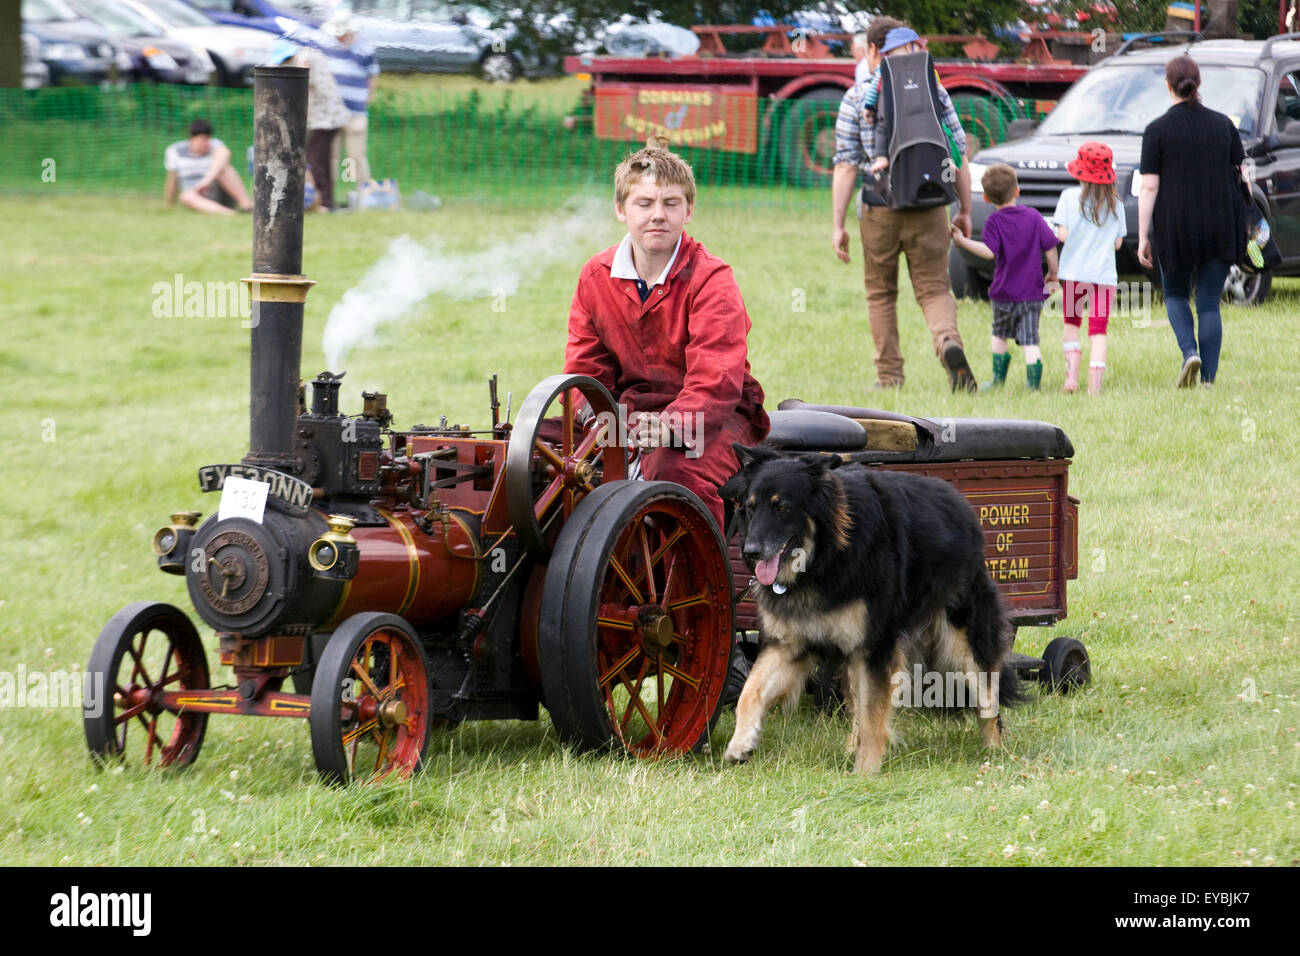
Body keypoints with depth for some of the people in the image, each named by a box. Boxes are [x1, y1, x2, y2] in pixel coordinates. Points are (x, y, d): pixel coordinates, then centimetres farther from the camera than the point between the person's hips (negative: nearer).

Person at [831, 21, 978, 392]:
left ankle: (889, 376, 14)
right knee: (934, 287, 6)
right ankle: (948, 341, -24)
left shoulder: (857, 97, -2)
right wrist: (964, 211, 13)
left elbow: (846, 165, -4)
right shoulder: (935, 90, 3)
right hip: (929, 208, 1)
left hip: (880, 210, -1)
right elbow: (959, 154, 4)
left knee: (881, 293, 14)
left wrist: (837, 225, -1)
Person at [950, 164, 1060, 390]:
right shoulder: (1033, 216, 1)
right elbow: (1050, 246, 1)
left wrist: (963, 241, -18)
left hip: (1004, 292, -2)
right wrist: (1053, 274, 13)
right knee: (1029, 339, 1)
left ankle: (998, 379, 27)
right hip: (1032, 291, 2)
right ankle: (1034, 382, -10)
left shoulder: (994, 221, -9)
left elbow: (989, 251, -21)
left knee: (1000, 335, 20)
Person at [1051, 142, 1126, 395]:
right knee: (1098, 330, 0)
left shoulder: (1070, 197, -4)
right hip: (1105, 275, 1)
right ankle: (1095, 383, -11)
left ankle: (1072, 376, 1)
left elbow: (1062, 235, -10)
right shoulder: (1115, 204, 4)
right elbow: (1118, 242, 6)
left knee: (1072, 323, 15)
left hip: (1074, 272, -1)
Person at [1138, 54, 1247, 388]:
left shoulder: (1157, 130, -6)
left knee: (1176, 294, 17)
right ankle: (1208, 379, 2)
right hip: (1221, 228, 2)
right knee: (1209, 303, 7)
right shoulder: (1223, 125, 3)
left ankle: (1190, 352, -7)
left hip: (1175, 227, -2)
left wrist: (1143, 237, -6)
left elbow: (1148, 188, -9)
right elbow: (1242, 176, 8)